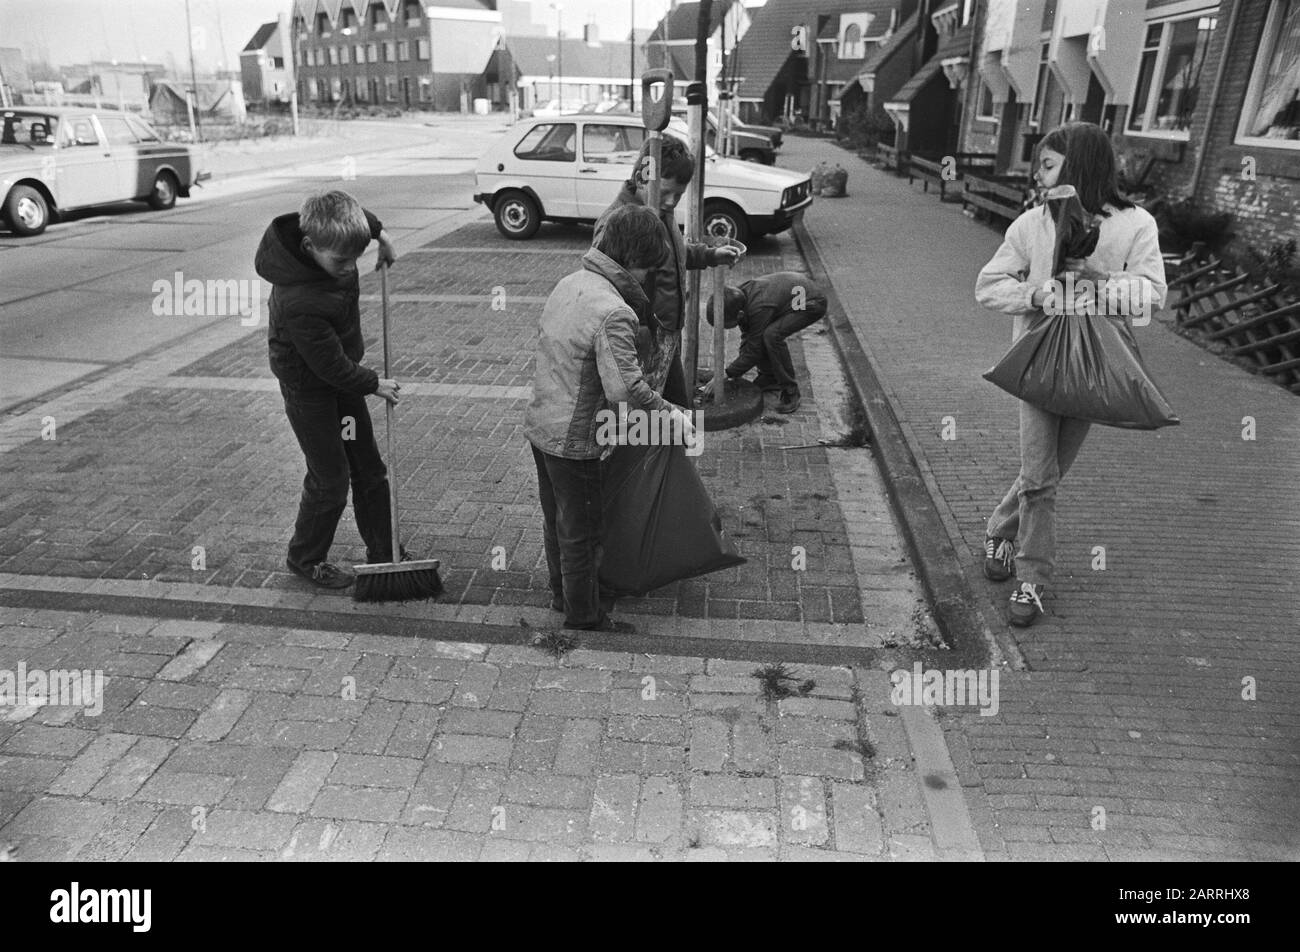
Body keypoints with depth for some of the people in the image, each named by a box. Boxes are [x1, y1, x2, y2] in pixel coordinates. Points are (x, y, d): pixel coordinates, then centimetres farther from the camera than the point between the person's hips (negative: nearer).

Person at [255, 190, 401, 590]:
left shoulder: (327, 236, -16)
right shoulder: (299, 304, -37)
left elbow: (349, 211, 11)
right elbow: (333, 367, -26)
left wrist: (377, 230, 3)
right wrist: (375, 383, -12)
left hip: (341, 373, 8)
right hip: (308, 385, -8)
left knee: (368, 465, 12)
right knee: (330, 478, 1)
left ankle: (384, 554, 26)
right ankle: (305, 558, 25)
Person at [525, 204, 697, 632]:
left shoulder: (569, 283, 3)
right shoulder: (613, 312, -26)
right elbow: (626, 388, -29)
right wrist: (669, 413, -13)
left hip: (541, 424, 9)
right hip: (574, 440, -9)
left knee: (557, 519, 25)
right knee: (582, 529, 10)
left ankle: (562, 592, 45)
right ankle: (582, 612, 29)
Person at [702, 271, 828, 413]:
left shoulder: (759, 309, -35)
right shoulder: (741, 294, -10)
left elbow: (754, 352, -26)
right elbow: (746, 337, 2)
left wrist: (724, 376, -21)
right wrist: (736, 372, -3)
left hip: (813, 302, -9)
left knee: (772, 335, -29)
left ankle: (790, 390, -15)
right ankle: (769, 378, 16)